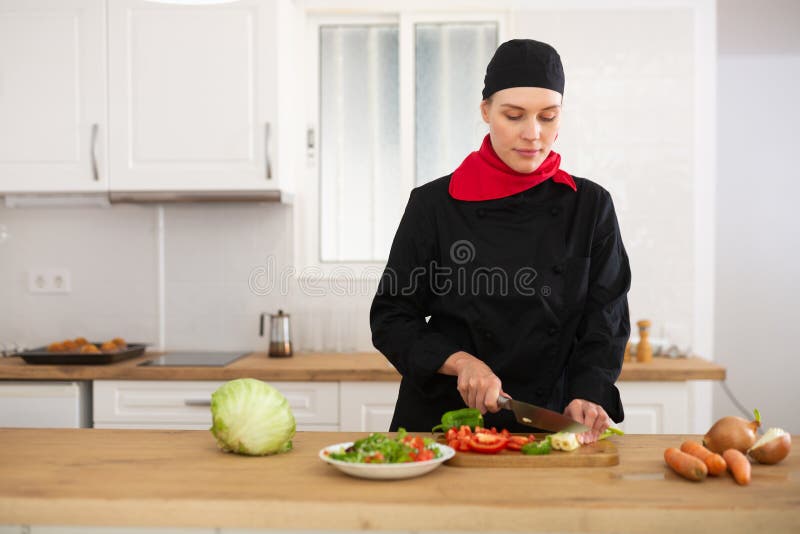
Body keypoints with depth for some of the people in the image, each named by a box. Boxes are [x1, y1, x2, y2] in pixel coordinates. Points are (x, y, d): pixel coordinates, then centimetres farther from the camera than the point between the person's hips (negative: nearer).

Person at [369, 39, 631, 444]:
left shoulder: (590, 207, 3)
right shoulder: (434, 205, -2)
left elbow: (604, 323, 2)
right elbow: (391, 318, 1)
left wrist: (586, 396, -15)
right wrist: (460, 361, -14)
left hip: (550, 423, 2)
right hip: (441, 420, -1)